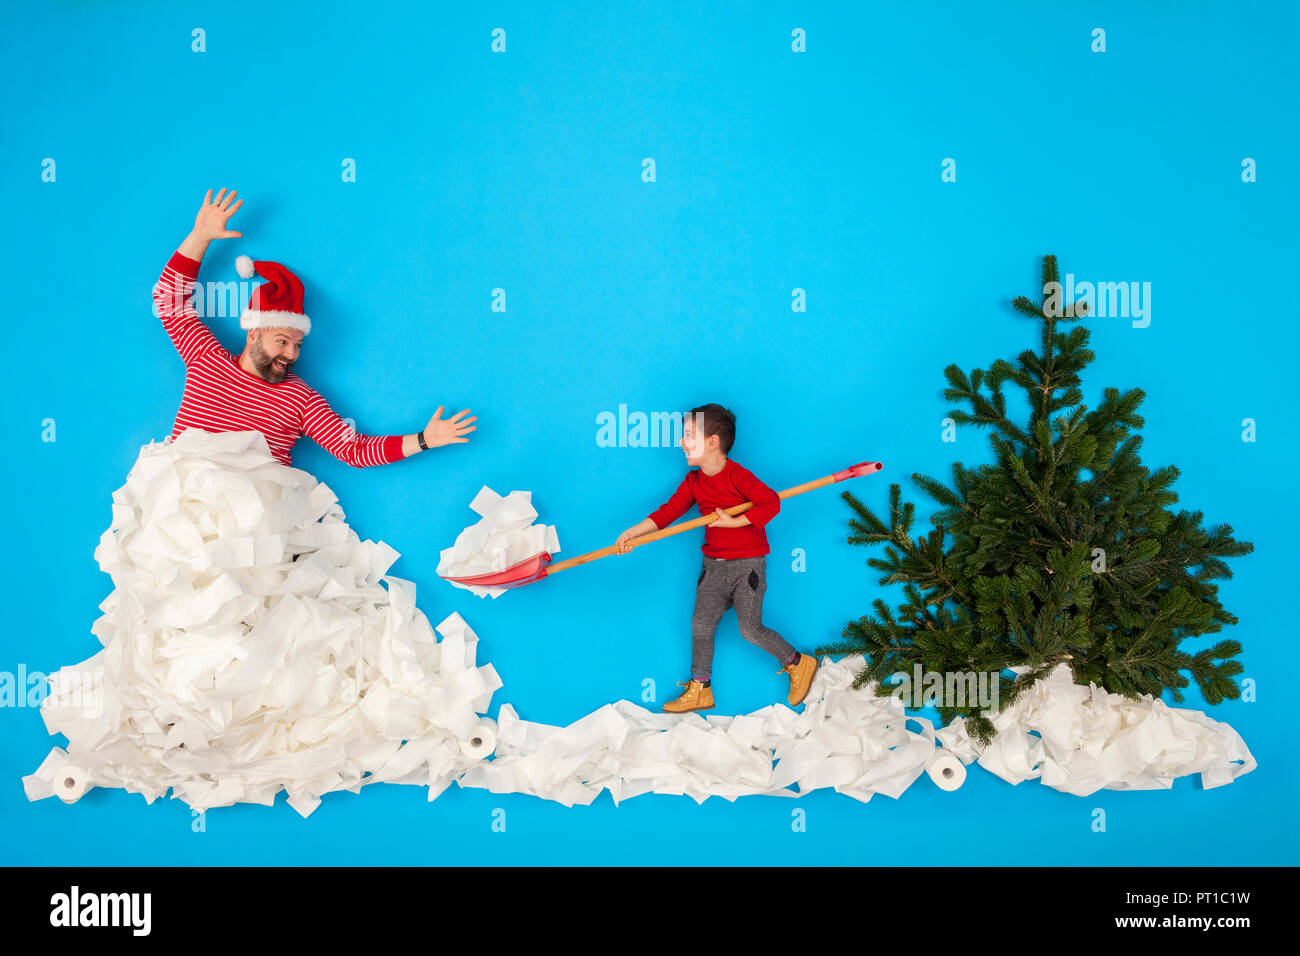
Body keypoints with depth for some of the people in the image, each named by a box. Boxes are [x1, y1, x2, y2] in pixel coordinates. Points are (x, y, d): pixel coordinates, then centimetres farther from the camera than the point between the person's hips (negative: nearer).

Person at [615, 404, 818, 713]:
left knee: (750, 629, -6)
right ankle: (699, 690, 16)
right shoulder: (693, 482, 5)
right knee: (701, 624, 5)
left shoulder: (738, 476, -16)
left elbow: (771, 503, -25)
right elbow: (668, 512, -1)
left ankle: (799, 664, 16)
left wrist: (733, 522, -23)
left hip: (747, 563, -7)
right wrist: (633, 532, -12)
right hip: (714, 565, 7)